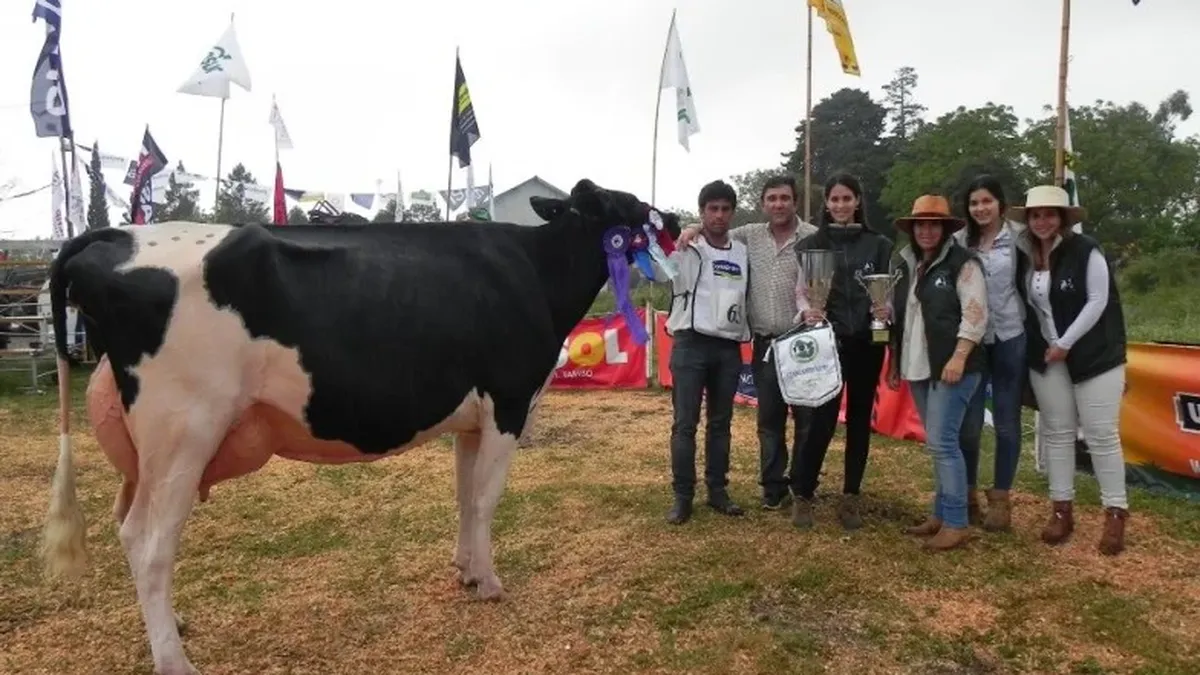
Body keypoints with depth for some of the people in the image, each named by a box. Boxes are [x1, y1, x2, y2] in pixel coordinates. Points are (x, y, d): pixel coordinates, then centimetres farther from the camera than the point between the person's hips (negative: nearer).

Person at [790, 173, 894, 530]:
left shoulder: (879, 244, 8)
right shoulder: (811, 244, 5)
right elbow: (801, 289, 0)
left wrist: (886, 309, -14)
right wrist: (807, 310, -21)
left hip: (866, 341, 2)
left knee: (860, 418, 7)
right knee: (824, 417, -9)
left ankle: (850, 498, 17)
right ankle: (802, 495, 5)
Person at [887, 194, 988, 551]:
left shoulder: (963, 263, -6)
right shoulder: (905, 265, 15)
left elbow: (975, 315, -13)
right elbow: (899, 318, 19)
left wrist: (958, 358, -22)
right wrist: (895, 362, 17)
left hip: (952, 367, -7)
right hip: (918, 368, 7)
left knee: (942, 442, -11)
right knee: (938, 444, 12)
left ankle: (956, 523, -4)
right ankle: (941, 514, 20)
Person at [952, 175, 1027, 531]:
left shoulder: (1019, 237, -1)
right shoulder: (958, 241, 5)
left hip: (1010, 338, -1)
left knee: (1006, 421, 7)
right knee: (968, 422, 1)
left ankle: (1000, 499, 19)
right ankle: (967, 496, 18)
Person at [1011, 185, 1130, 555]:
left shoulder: (1085, 250, -13)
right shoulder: (1023, 255, 1)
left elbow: (1098, 301, -14)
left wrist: (1066, 343, -14)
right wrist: (1042, 345, 1)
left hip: (1093, 354, -4)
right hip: (1047, 357, 5)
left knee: (1102, 435, -2)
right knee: (1056, 432, 8)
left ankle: (1116, 515, 8)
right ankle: (1061, 511, 16)